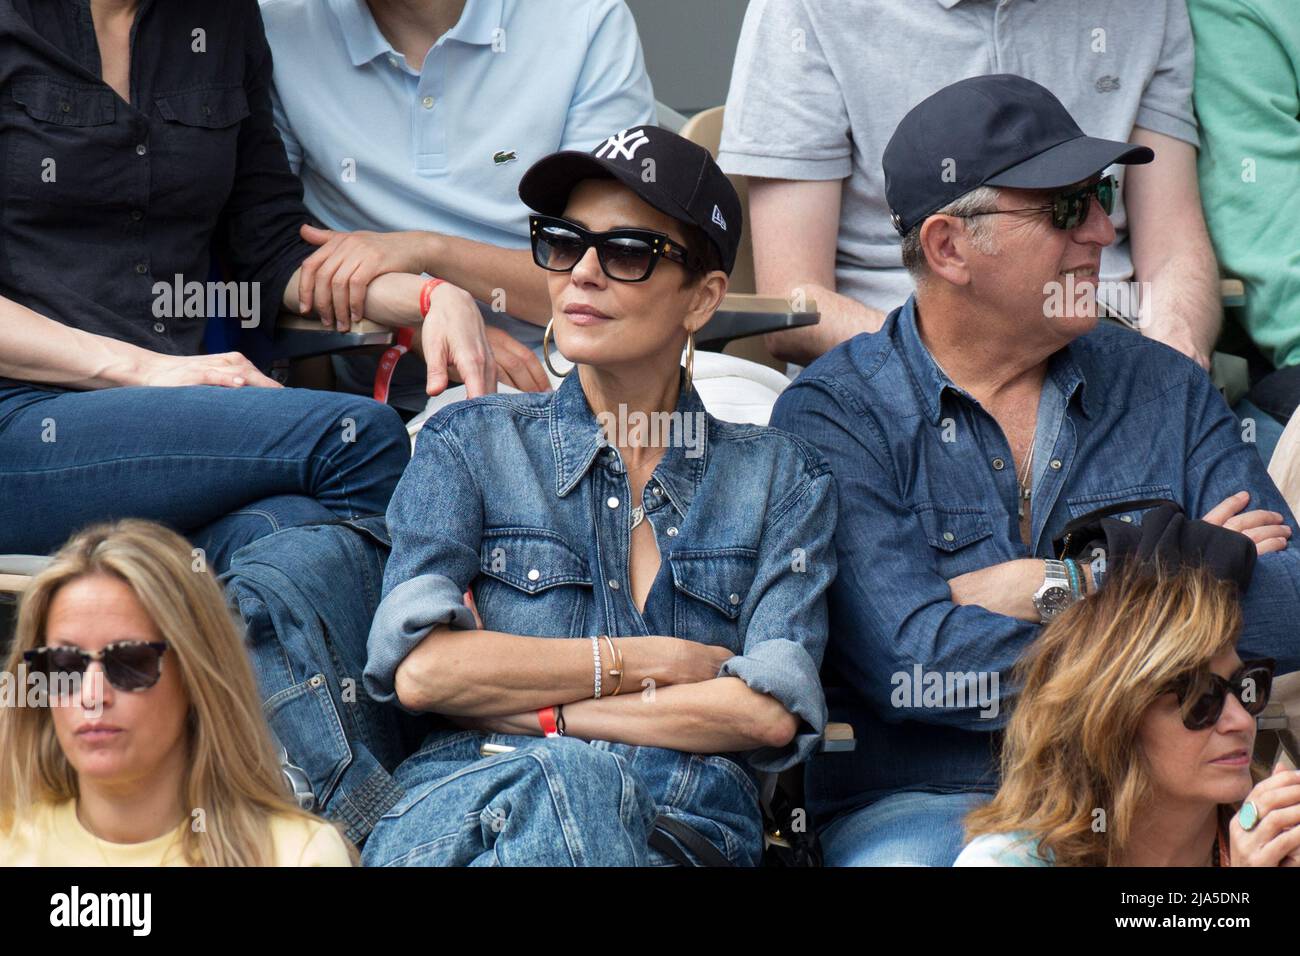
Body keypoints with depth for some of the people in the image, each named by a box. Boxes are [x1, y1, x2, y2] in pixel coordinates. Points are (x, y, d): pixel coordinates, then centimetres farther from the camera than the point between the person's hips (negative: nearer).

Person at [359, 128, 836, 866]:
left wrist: (535, 710, -4)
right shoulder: (471, 444, 17)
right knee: (561, 779, -40)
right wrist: (657, 661, 0)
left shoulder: (780, 479, 18)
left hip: (683, 831, 0)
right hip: (468, 803, 0)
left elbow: (772, 713, 0)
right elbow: (418, 667, -1)